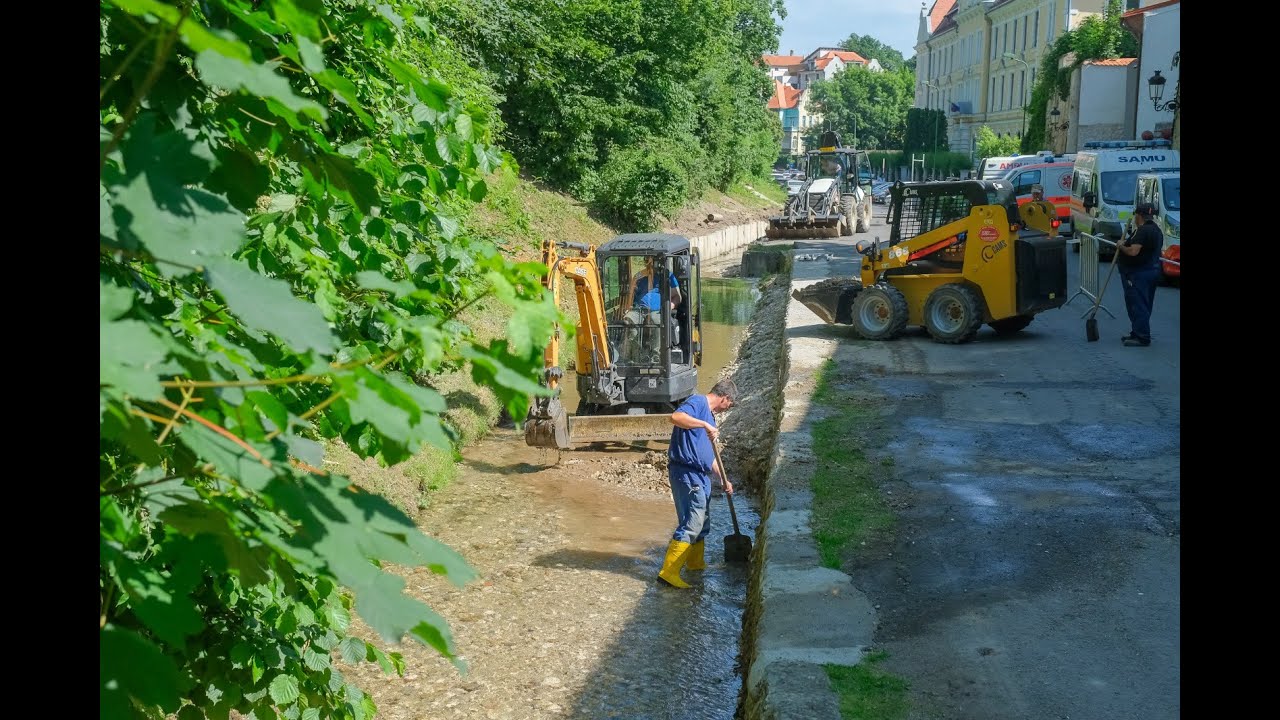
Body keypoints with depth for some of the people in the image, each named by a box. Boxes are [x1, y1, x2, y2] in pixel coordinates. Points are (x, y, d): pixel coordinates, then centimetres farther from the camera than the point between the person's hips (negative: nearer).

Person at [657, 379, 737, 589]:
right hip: (686, 472, -10)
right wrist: (705, 425, -30)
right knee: (691, 524, -13)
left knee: (703, 522, 21)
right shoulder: (697, 402, -8)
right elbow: (676, 417, -30)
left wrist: (724, 479, 28)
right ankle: (669, 572, -13)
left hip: (700, 475, 10)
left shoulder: (709, 415, 22)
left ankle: (695, 562, 38)